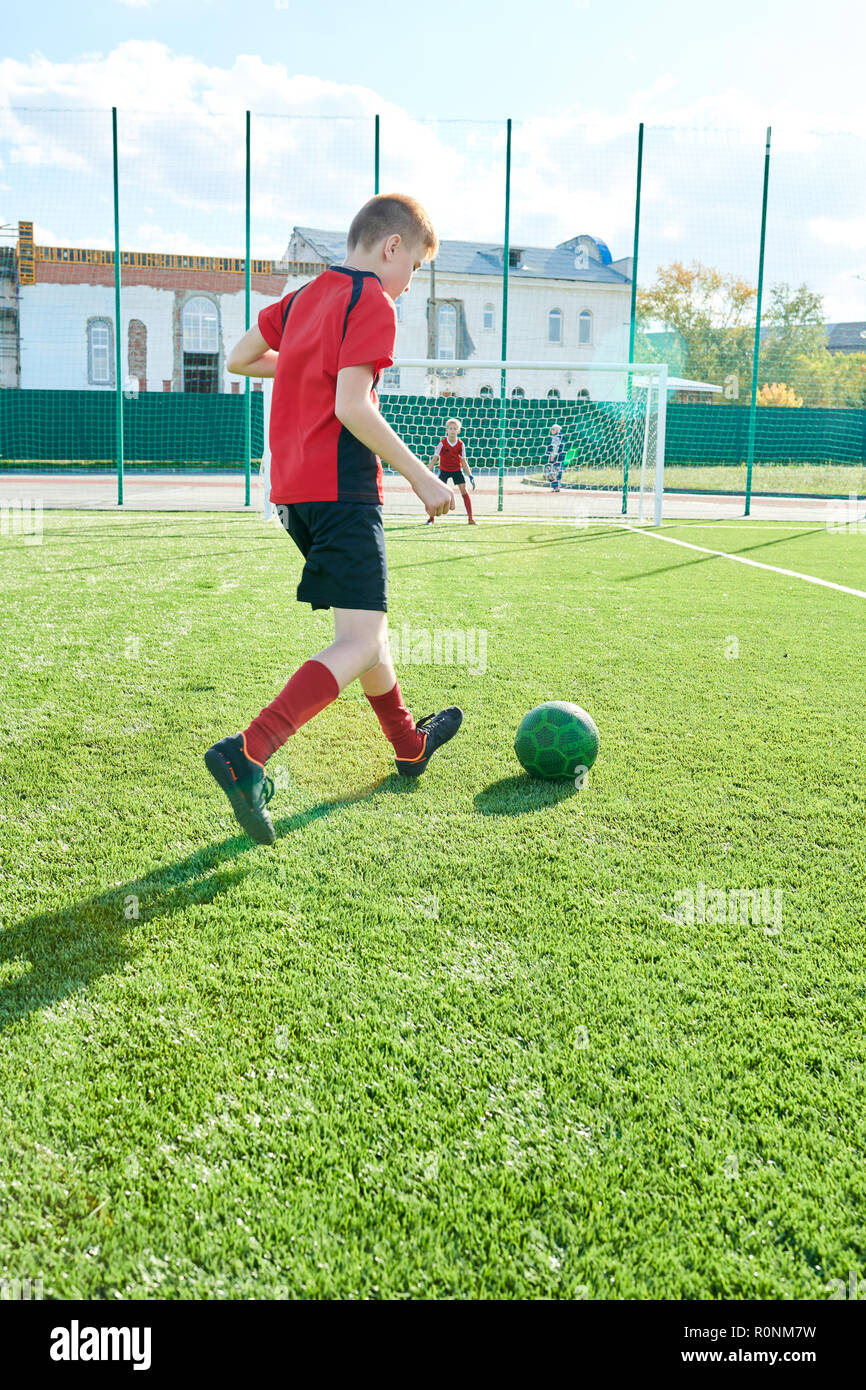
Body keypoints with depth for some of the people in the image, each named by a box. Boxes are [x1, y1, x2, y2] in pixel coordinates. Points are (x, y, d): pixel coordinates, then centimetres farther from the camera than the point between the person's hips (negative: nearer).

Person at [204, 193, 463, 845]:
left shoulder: (304, 296, 17)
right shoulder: (372, 302, -8)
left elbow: (239, 359, 25)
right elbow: (352, 407, -19)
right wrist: (422, 477, -14)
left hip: (293, 487, 9)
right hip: (342, 489, -9)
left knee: (367, 620, 20)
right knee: (360, 642, -12)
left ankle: (409, 743, 34)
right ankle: (247, 754, -26)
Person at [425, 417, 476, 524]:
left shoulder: (461, 444, -7)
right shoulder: (442, 443, -13)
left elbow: (464, 461, 0)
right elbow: (434, 459, -10)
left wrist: (470, 476, -2)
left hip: (457, 470, 1)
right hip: (444, 470, -1)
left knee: (464, 491, -8)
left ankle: (471, 518, -5)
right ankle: (431, 517, 6)